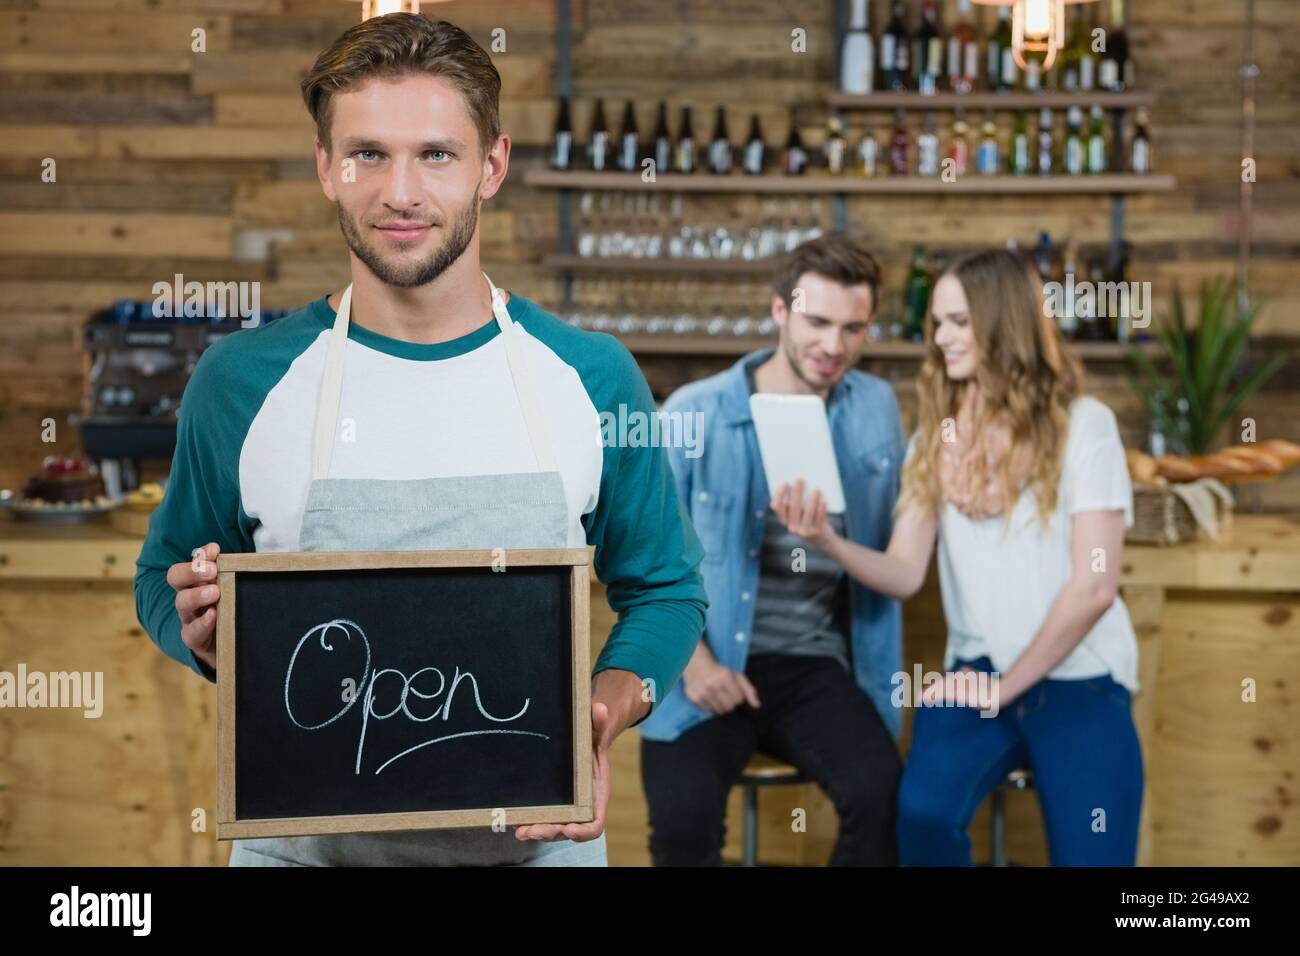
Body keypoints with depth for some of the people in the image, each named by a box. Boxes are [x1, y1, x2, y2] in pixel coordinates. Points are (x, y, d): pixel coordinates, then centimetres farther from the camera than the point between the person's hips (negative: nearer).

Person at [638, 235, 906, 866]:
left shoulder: (877, 408, 7)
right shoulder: (694, 415, -4)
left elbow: (894, 542, 16)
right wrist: (692, 658, -10)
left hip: (817, 665, 2)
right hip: (708, 666, -2)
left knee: (880, 797, -25)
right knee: (683, 816, -27)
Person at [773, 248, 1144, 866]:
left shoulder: (1082, 425, -5)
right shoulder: (937, 434, 8)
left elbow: (1095, 585, -9)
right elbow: (904, 573, 1)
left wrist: (1007, 686, -7)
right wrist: (829, 542, -18)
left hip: (1078, 680, -2)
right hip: (978, 674, 2)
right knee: (924, 813, -26)